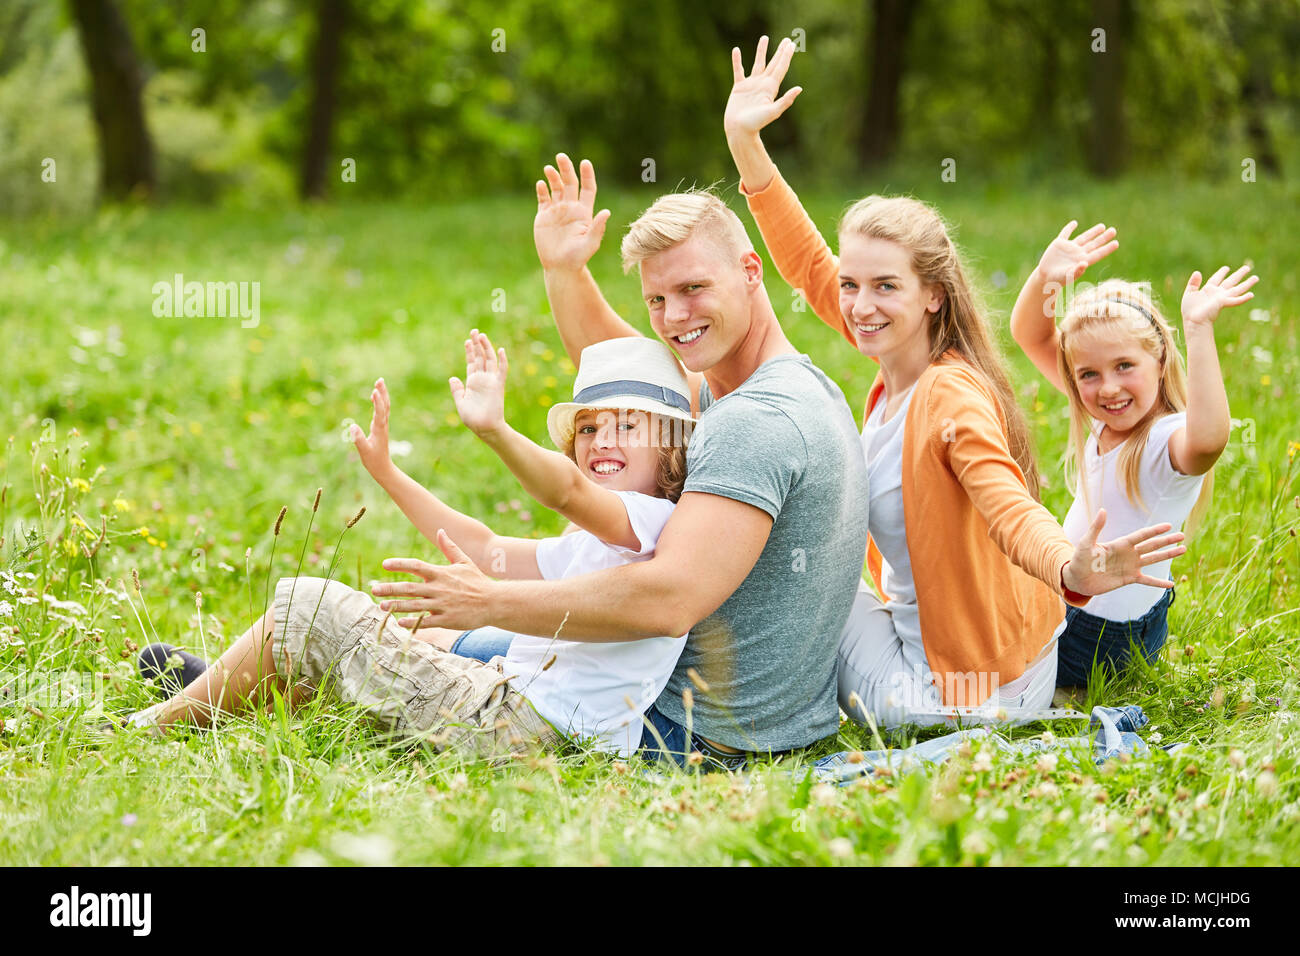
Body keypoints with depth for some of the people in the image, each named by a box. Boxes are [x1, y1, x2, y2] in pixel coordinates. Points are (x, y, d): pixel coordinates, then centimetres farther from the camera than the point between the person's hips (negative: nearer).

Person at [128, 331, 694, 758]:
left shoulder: (656, 521, -10)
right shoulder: (593, 543, 22)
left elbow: (568, 491, -31)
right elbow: (488, 553, 30)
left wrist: (496, 430, -49)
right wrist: (387, 474, 31)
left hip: (527, 732, -9)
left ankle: (160, 722, 16)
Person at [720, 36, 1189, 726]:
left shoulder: (951, 399, -25)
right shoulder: (903, 366, -2)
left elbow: (1010, 507, -41)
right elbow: (809, 263, 7)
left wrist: (1073, 571, -63)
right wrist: (744, 141, 4)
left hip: (957, 691, -9)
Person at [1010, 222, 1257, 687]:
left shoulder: (1169, 442, -28)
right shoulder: (1104, 419, -4)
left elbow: (1209, 438, -56)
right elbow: (1030, 335, -2)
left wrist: (1199, 328, -55)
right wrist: (1045, 277, -22)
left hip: (1100, 639, -8)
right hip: (1071, 605, 8)